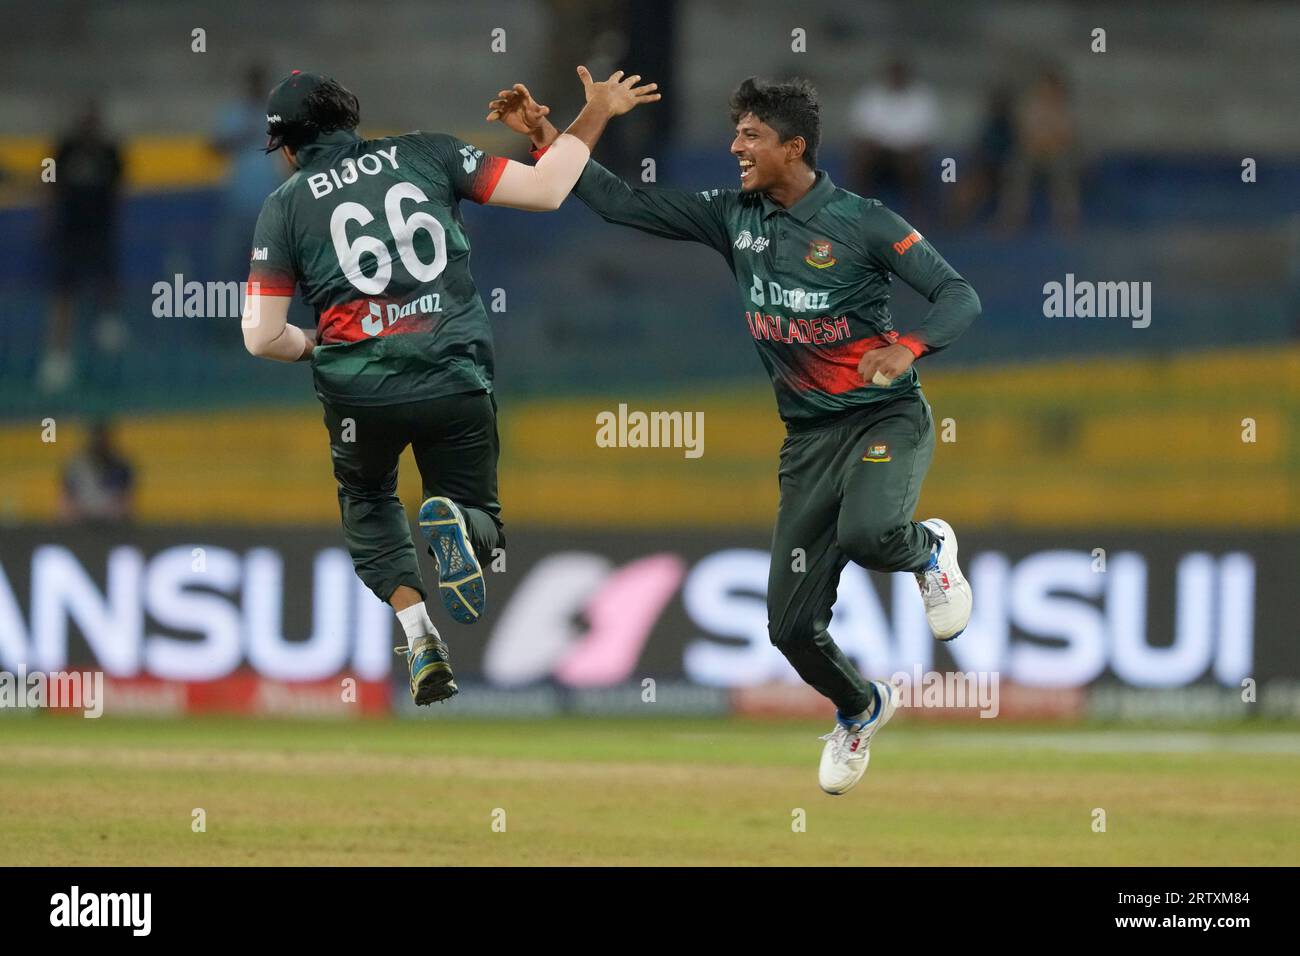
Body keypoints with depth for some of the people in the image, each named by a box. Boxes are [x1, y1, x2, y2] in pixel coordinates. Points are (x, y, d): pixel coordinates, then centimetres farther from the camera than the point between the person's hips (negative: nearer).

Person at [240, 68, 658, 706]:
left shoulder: (285, 205, 5)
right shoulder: (425, 154, 7)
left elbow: (261, 337, -1)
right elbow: (545, 189, 4)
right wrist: (594, 115, 17)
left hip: (360, 390, 0)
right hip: (457, 383, 0)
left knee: (368, 503, 29)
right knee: (481, 519, 19)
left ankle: (416, 629, 3)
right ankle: (457, 523, -20)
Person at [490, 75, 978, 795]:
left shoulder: (861, 223, -10)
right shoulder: (733, 217, 4)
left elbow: (959, 296, -10)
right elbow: (623, 206, 5)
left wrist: (908, 347, -29)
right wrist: (544, 138, -2)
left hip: (886, 418, -5)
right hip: (809, 435, 5)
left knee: (866, 534, -37)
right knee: (792, 625, 0)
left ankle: (926, 550, 2)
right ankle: (859, 710, 32)